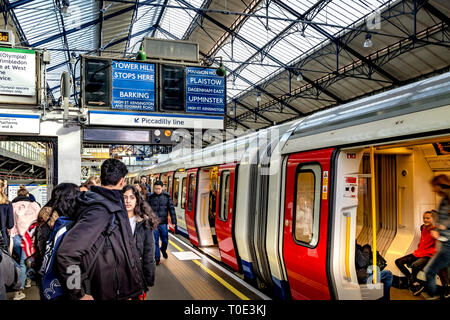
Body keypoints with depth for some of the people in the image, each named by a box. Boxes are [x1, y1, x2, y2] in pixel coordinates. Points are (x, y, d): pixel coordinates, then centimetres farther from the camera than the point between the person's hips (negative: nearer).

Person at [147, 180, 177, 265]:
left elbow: (171, 209, 1)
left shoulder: (166, 196, -2)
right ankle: (157, 258, 17)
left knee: (165, 240, 11)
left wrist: (173, 221, 0)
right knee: (155, 242, 4)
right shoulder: (150, 197, -1)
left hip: (163, 223, 1)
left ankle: (163, 250, 42)